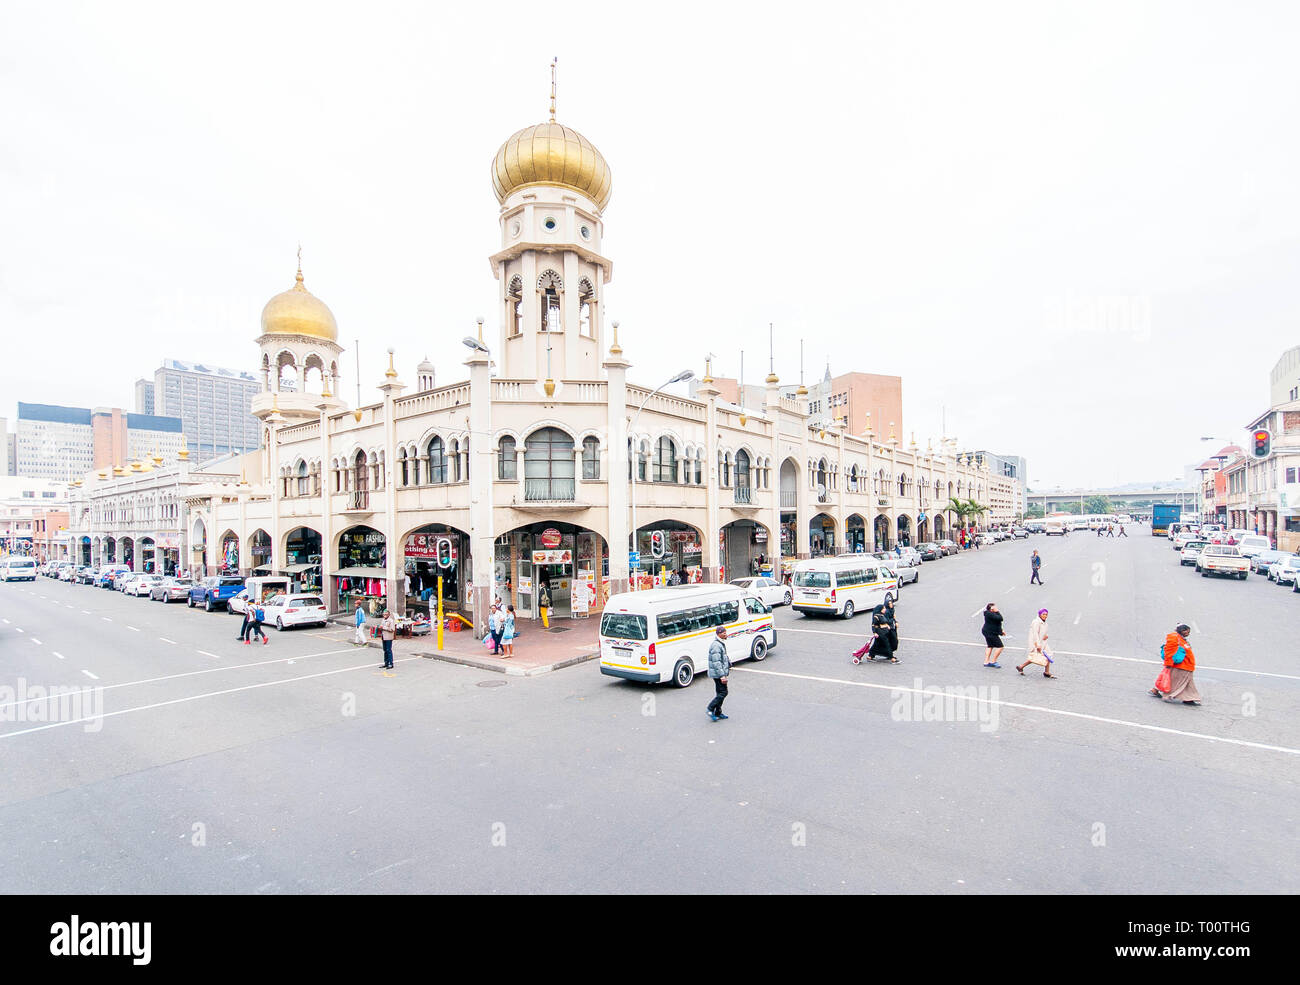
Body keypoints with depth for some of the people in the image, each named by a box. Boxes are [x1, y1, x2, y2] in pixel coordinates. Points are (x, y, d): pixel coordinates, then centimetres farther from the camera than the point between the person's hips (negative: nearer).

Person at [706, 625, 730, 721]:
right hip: (718, 673, -10)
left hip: (720, 673, 10)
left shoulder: (721, 644, 13)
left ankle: (718, 713, 21)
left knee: (720, 693, 14)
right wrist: (722, 676, -26)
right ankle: (711, 709, -2)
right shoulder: (716, 645, -20)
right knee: (723, 692, -9)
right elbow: (716, 662, -24)